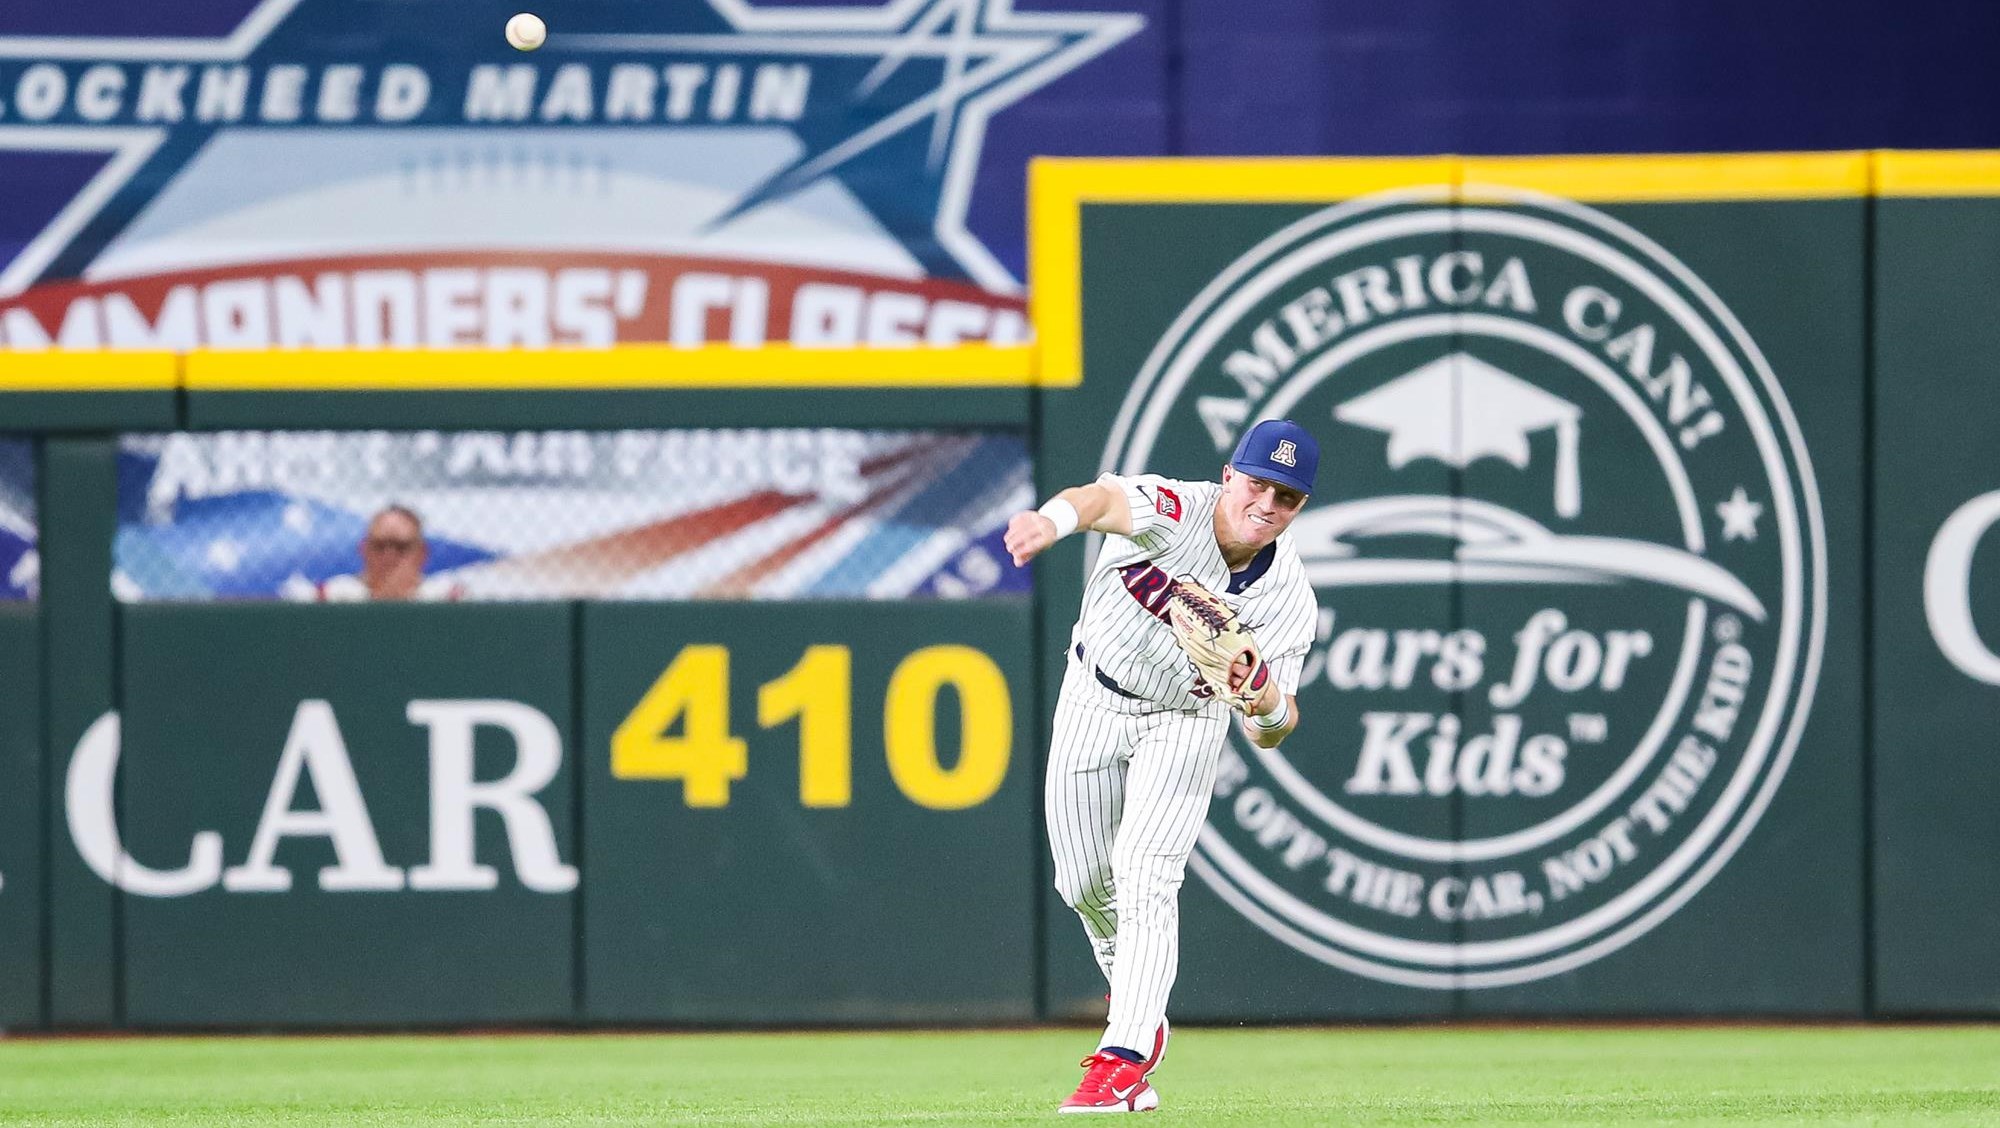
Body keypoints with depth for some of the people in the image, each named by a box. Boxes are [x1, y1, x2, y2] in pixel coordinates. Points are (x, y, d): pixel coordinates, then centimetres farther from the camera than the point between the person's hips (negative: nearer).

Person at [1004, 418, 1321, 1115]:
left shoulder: (1288, 599, -22)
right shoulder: (1174, 510, -28)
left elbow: (1269, 732, -21)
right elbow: (1104, 499, -52)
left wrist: (1267, 699, -46)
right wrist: (1051, 522, -76)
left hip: (1184, 723, -1)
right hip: (1093, 700, 1)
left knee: (1144, 879, -18)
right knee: (1084, 883, 11)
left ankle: (1122, 1062, -22)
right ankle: (1144, 1021, 36)